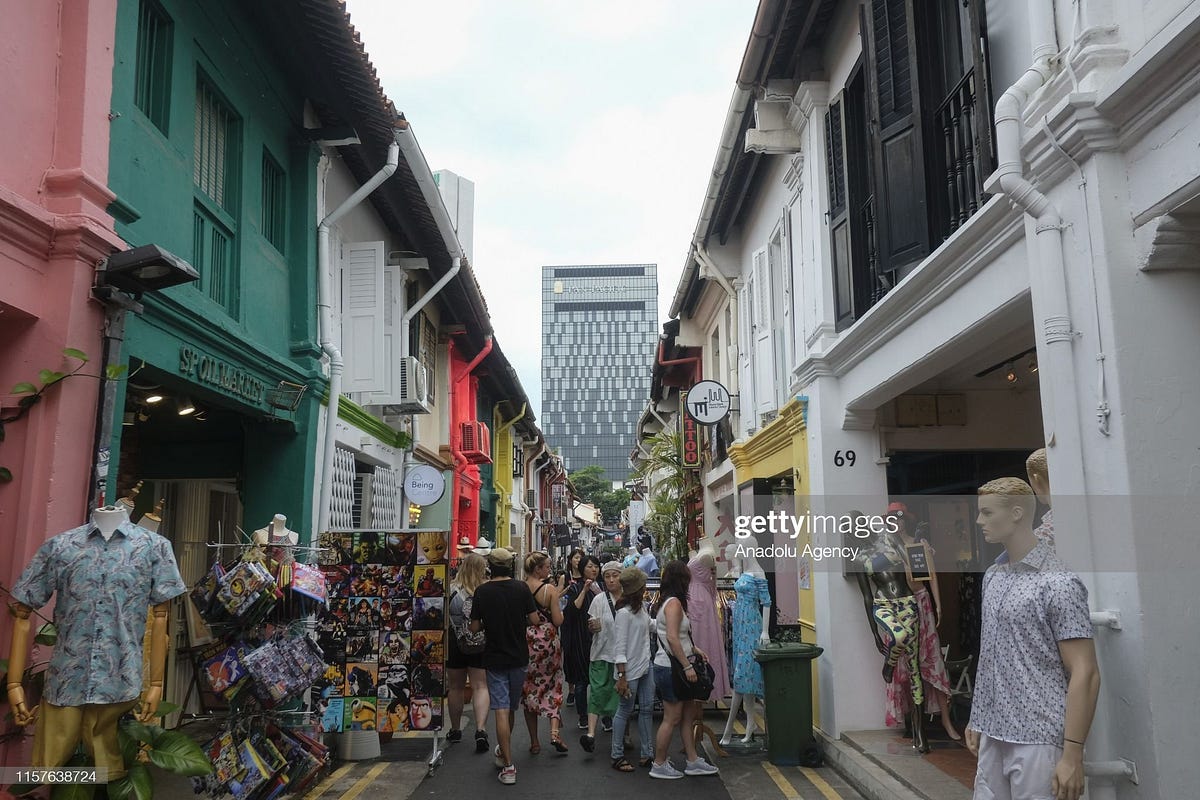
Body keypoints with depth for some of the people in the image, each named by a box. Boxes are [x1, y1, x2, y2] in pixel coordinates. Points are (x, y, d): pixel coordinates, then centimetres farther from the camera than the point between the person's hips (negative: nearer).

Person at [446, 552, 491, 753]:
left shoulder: (452, 590, -11)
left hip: (456, 645, 0)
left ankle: (455, 730, 26)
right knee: (480, 686, 3)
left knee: (456, 687, 14)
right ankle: (481, 729, -12)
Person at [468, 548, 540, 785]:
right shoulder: (521, 588, -8)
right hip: (518, 657, 2)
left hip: (494, 658, -2)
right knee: (511, 708, 18)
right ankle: (503, 751, 37)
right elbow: (534, 619, -8)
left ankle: (508, 766, -5)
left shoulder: (482, 591, -8)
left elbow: (474, 627, -5)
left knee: (501, 711, -2)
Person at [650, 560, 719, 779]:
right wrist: (687, 666, -22)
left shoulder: (669, 601, 13)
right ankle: (659, 765, 10)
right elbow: (672, 638, -24)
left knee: (689, 713, 14)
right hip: (670, 668, -10)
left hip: (674, 667, 10)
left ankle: (693, 761, 22)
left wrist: (694, 649, 13)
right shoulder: (674, 603, -17)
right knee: (672, 718, -1)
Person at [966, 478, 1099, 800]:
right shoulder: (992, 576, 10)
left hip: (1038, 740, -7)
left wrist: (1072, 753, -18)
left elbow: (1085, 674, -14)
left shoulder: (1058, 583, -12)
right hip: (993, 736, 7)